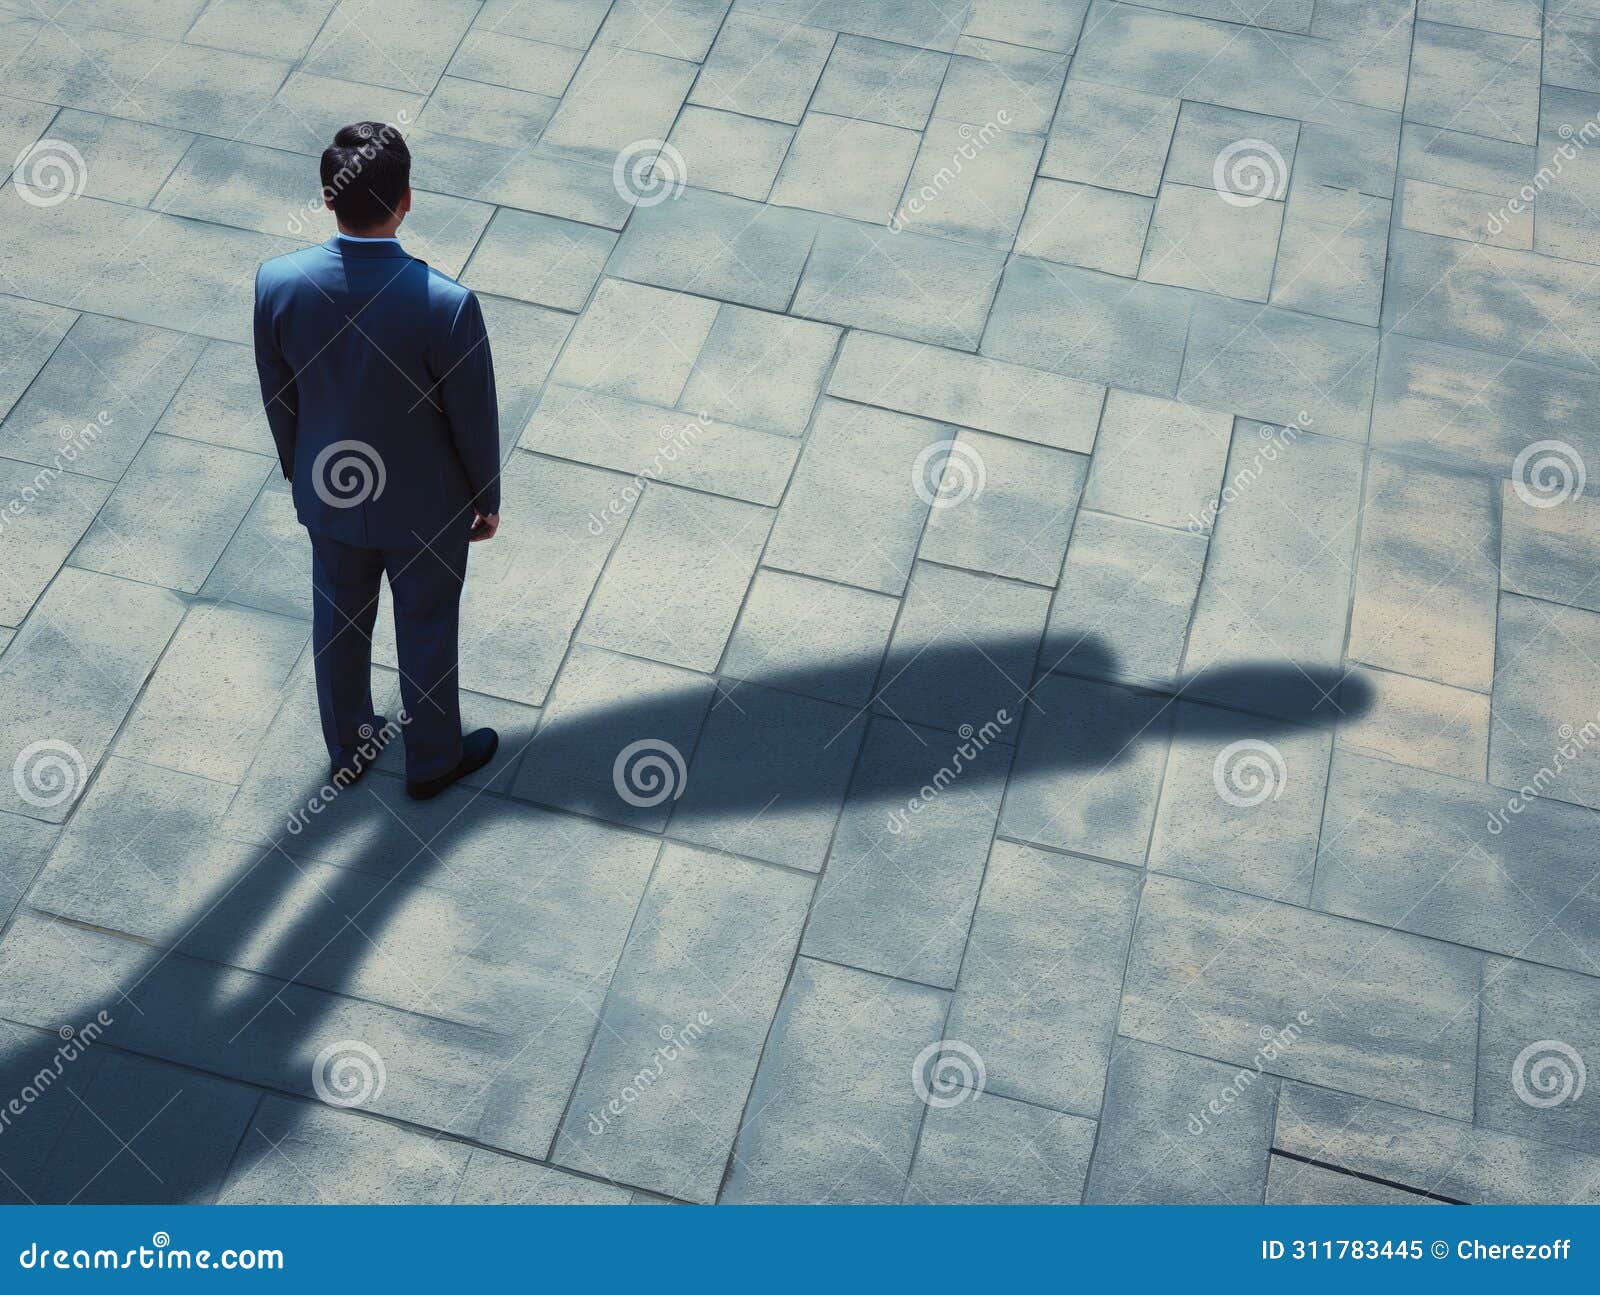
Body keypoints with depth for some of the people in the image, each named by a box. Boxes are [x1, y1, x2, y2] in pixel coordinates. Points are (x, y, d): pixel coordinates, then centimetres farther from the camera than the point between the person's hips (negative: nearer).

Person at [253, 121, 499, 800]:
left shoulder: (277, 282, -21)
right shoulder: (447, 304, -32)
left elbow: (278, 397, -5)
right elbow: (474, 419, -18)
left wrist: (297, 468, 14)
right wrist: (487, 501, 1)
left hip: (329, 491, 3)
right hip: (423, 505, -3)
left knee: (339, 623, 25)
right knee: (426, 630, 20)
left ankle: (347, 747, 48)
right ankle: (432, 759, 43)